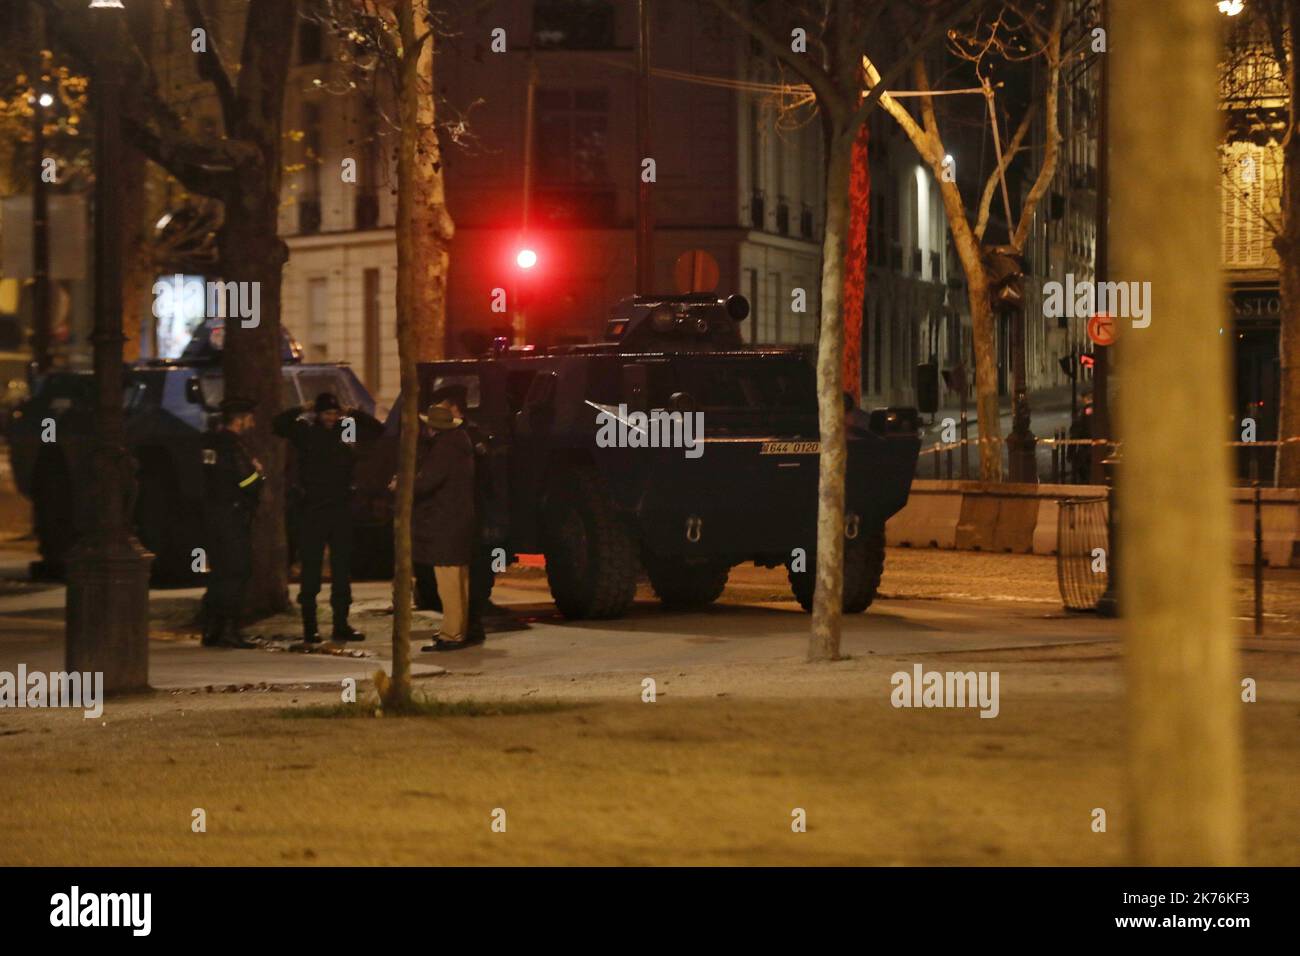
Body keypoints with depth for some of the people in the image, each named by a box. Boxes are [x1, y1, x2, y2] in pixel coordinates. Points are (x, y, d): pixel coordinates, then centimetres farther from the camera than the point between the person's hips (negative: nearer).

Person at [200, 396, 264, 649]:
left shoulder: (208, 442, 11)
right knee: (236, 573, -4)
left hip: (211, 513, 8)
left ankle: (210, 630, 14)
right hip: (233, 516, -8)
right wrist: (258, 471, 2)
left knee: (219, 573, 14)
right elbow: (250, 483, -20)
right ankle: (229, 630, -8)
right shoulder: (232, 446, -15)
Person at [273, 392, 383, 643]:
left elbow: (378, 428, 9)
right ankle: (309, 627, 2)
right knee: (310, 569, -1)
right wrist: (302, 410, -14)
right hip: (312, 509, -3)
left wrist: (353, 413, -1)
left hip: (340, 508, 3)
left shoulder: (347, 430, 6)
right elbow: (277, 425, -14)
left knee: (342, 569, 8)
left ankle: (341, 625, 15)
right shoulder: (305, 431, -2)